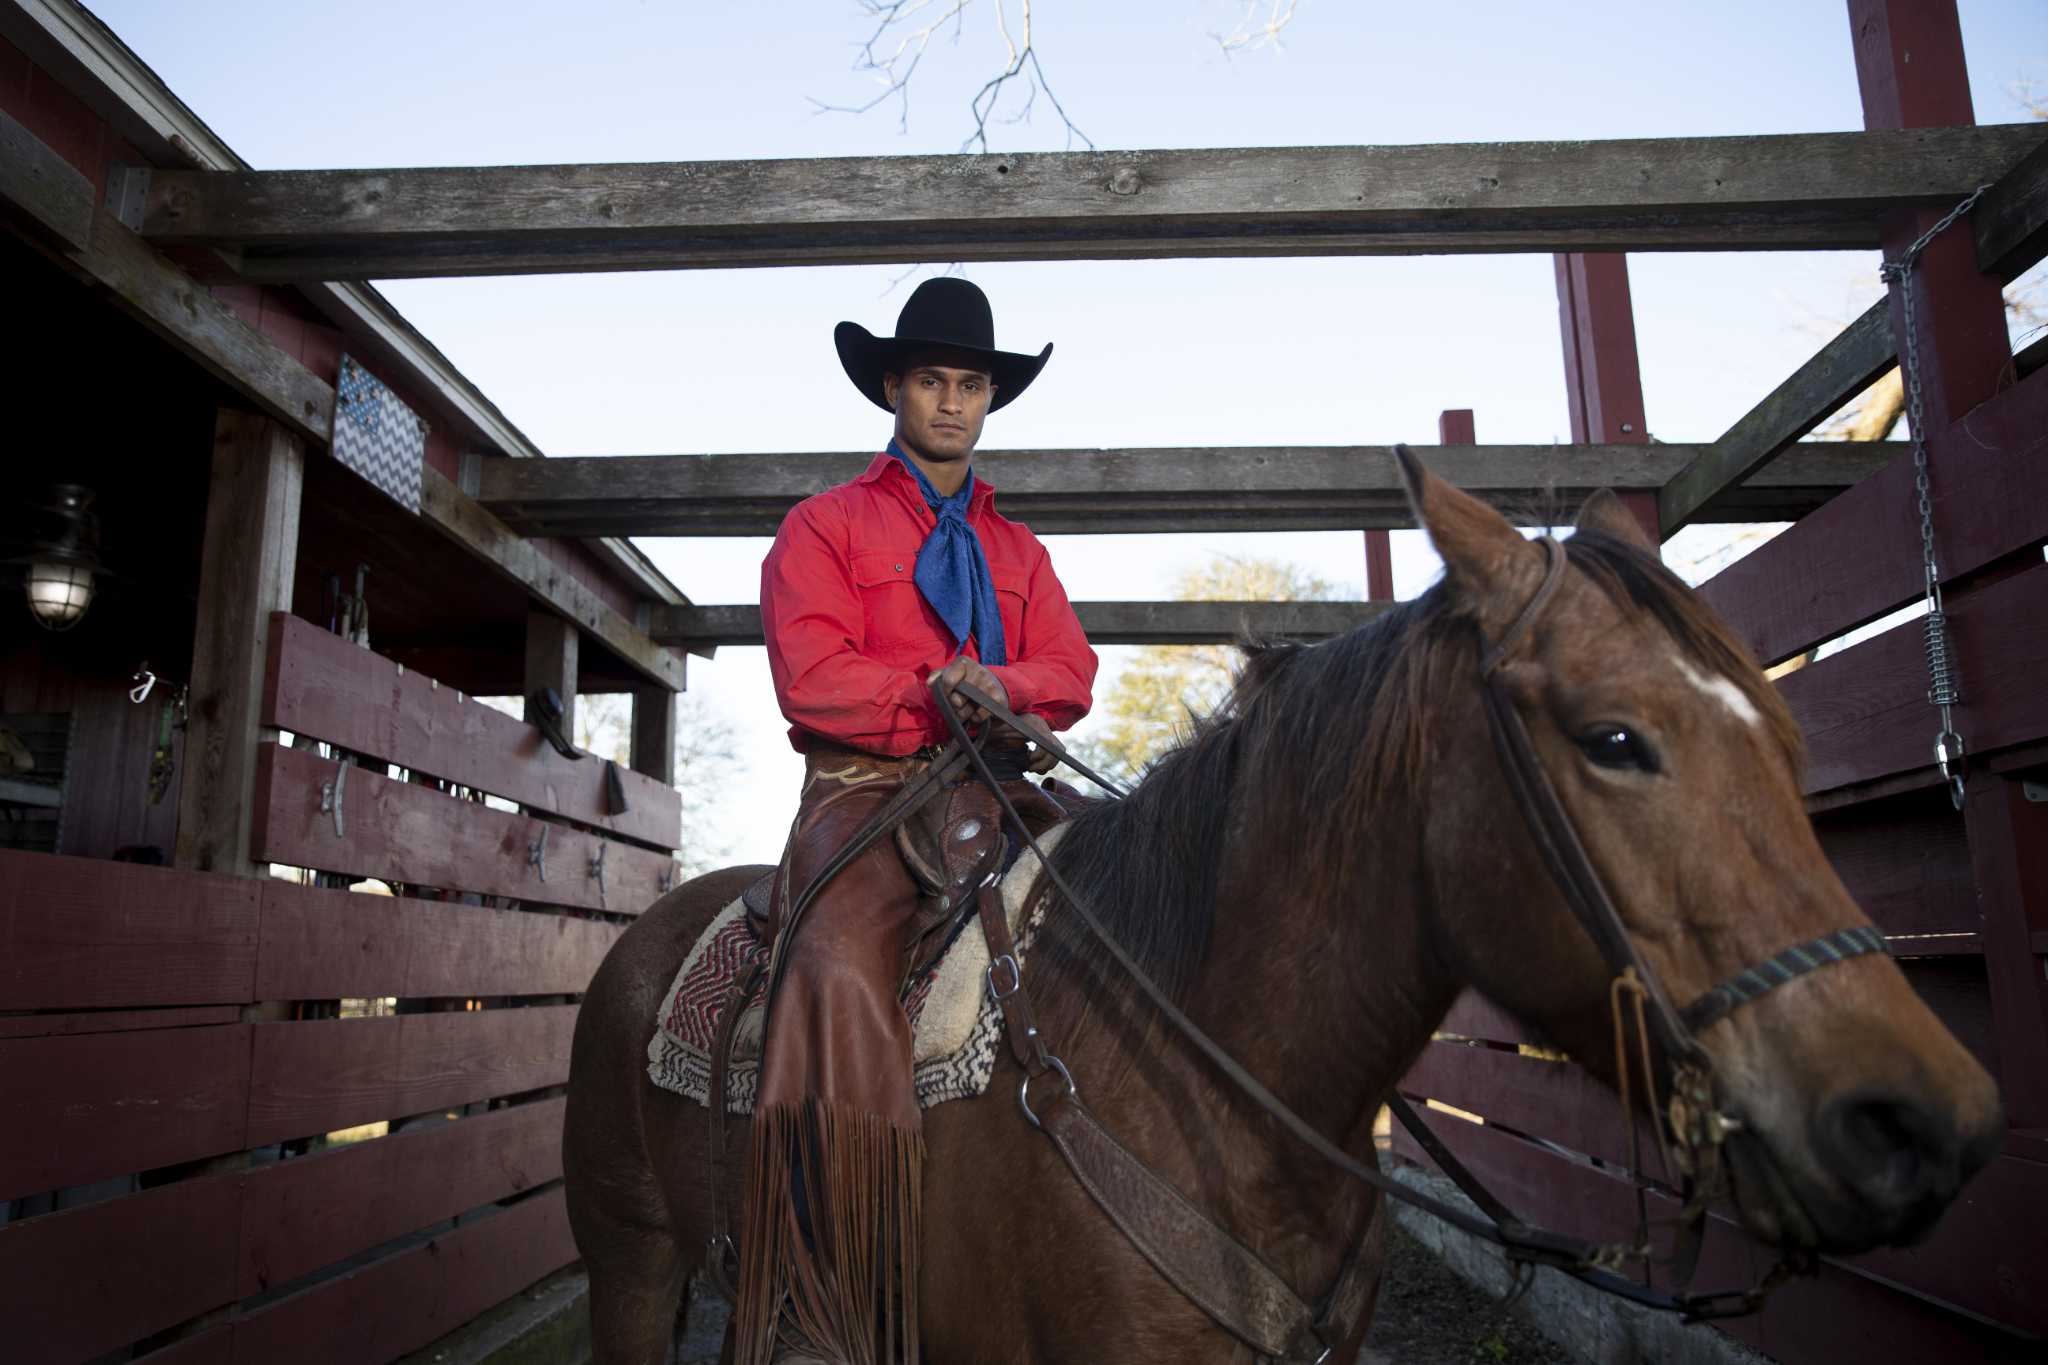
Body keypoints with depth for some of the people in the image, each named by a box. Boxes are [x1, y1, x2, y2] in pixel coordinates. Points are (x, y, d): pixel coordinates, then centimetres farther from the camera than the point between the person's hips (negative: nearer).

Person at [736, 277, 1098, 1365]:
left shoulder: (1017, 549, 25)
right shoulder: (825, 525, 11)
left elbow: (1069, 675, 11)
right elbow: (812, 677, -4)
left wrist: (998, 686, -10)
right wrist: (942, 700, -8)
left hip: (997, 796, 5)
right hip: (868, 792, -4)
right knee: (840, 976, -32)